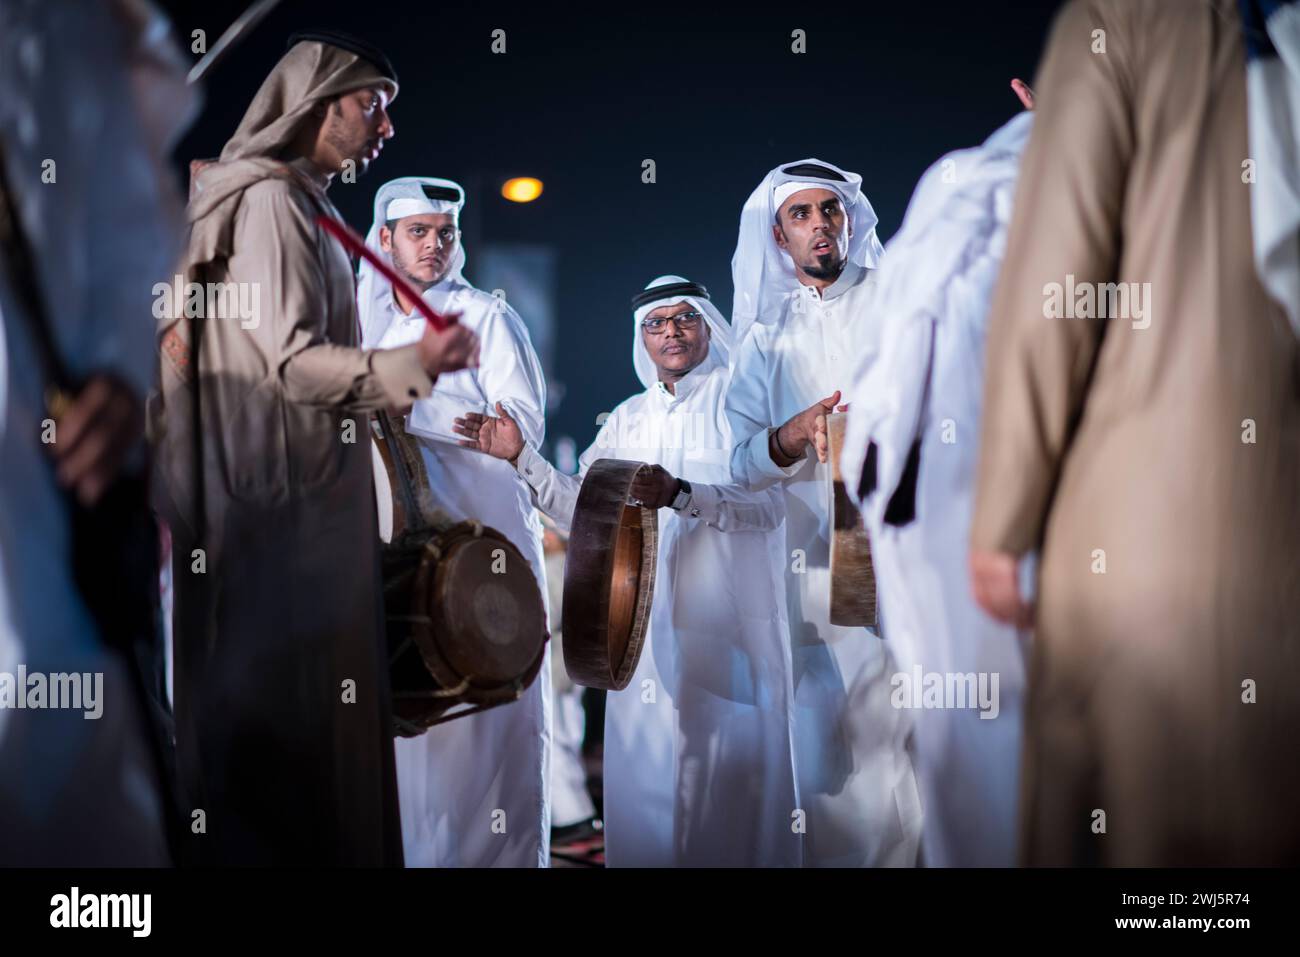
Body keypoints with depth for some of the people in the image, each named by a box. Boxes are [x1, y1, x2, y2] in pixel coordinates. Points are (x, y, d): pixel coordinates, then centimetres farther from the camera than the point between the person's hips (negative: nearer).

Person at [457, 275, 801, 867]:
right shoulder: (628, 418, 17)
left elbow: (767, 506, -13)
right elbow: (583, 511, 12)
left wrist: (680, 496, -27)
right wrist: (521, 457, 3)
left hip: (731, 627, -4)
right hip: (648, 625, 5)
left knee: (731, 769, -5)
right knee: (648, 765, 4)